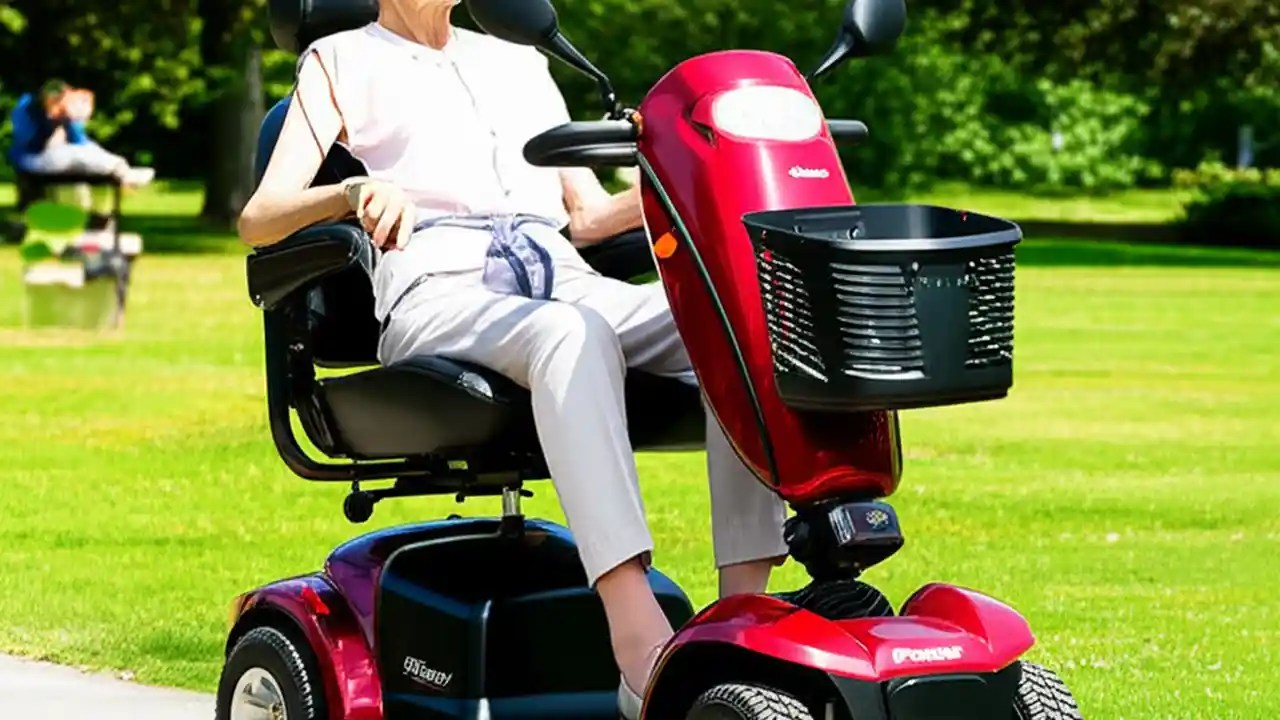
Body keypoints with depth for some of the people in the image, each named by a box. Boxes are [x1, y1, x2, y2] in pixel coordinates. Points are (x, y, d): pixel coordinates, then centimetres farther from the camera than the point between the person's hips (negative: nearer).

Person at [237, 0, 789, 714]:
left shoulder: (521, 64, 33)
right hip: (437, 288, -4)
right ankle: (644, 653, -54)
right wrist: (355, 191, -14)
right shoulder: (344, 59, 20)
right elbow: (259, 219, 7)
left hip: (565, 278, 5)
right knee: (570, 335, -40)